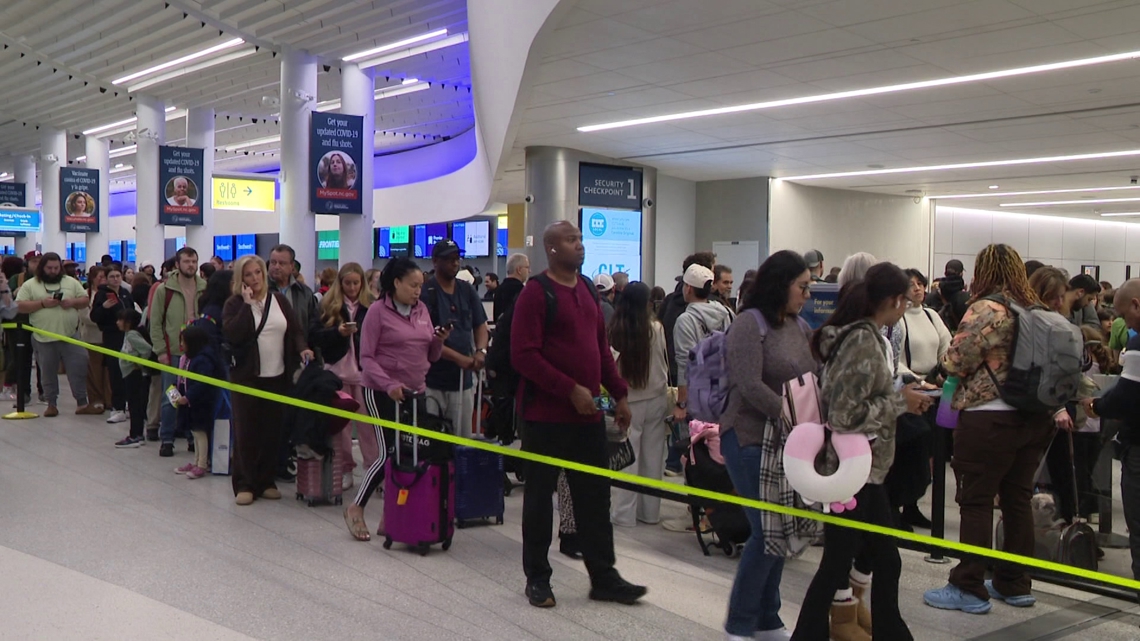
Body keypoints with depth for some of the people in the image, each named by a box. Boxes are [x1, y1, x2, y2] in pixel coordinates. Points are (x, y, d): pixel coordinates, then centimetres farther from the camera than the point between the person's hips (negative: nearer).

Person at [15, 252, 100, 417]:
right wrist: (42, 303, -16)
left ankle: (82, 404, 7)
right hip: (44, 338, -1)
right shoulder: (30, 285, 2)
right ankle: (51, 404, 18)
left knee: (78, 369, -1)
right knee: (48, 373, 8)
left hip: (70, 336, 1)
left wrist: (73, 302, -11)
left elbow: (86, 301, 10)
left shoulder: (71, 282, 8)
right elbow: (19, 306, -5)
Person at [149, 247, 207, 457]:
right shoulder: (164, 290, -2)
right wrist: (161, 351, -6)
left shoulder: (206, 289, 4)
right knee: (169, 399, 3)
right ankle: (166, 440, 13)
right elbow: (155, 323, -1)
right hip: (173, 353, -2)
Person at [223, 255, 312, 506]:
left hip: (278, 376, 3)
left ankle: (266, 481, 17)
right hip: (247, 377, -3)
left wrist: (302, 349, -10)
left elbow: (296, 330, 9)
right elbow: (231, 334, -17)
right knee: (246, 431, 0)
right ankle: (244, 485, 7)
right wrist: (247, 304, -16)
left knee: (273, 431, 6)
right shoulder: (235, 304, 0)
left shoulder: (279, 300, 9)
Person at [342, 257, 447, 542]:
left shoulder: (422, 309, 8)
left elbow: (430, 357, 13)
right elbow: (366, 358, -9)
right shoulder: (378, 310, -7)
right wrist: (389, 385, -21)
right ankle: (356, 509, 10)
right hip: (382, 392, -6)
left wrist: (439, 341, -8)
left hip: (415, 391, 6)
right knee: (388, 452, -7)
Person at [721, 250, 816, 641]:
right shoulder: (750, 324, -12)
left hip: (787, 443, 7)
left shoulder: (800, 328, 10)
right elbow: (751, 387, -21)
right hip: (752, 441, -7)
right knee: (767, 532, -6)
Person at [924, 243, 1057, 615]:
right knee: (1018, 500, 14)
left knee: (977, 502, 0)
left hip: (989, 419, -7)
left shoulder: (986, 309, -14)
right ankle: (1015, 585, 23)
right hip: (1037, 419, 7)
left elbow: (956, 362, -14)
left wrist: (948, 364, 6)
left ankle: (969, 589, 4)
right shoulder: (1038, 310, 9)